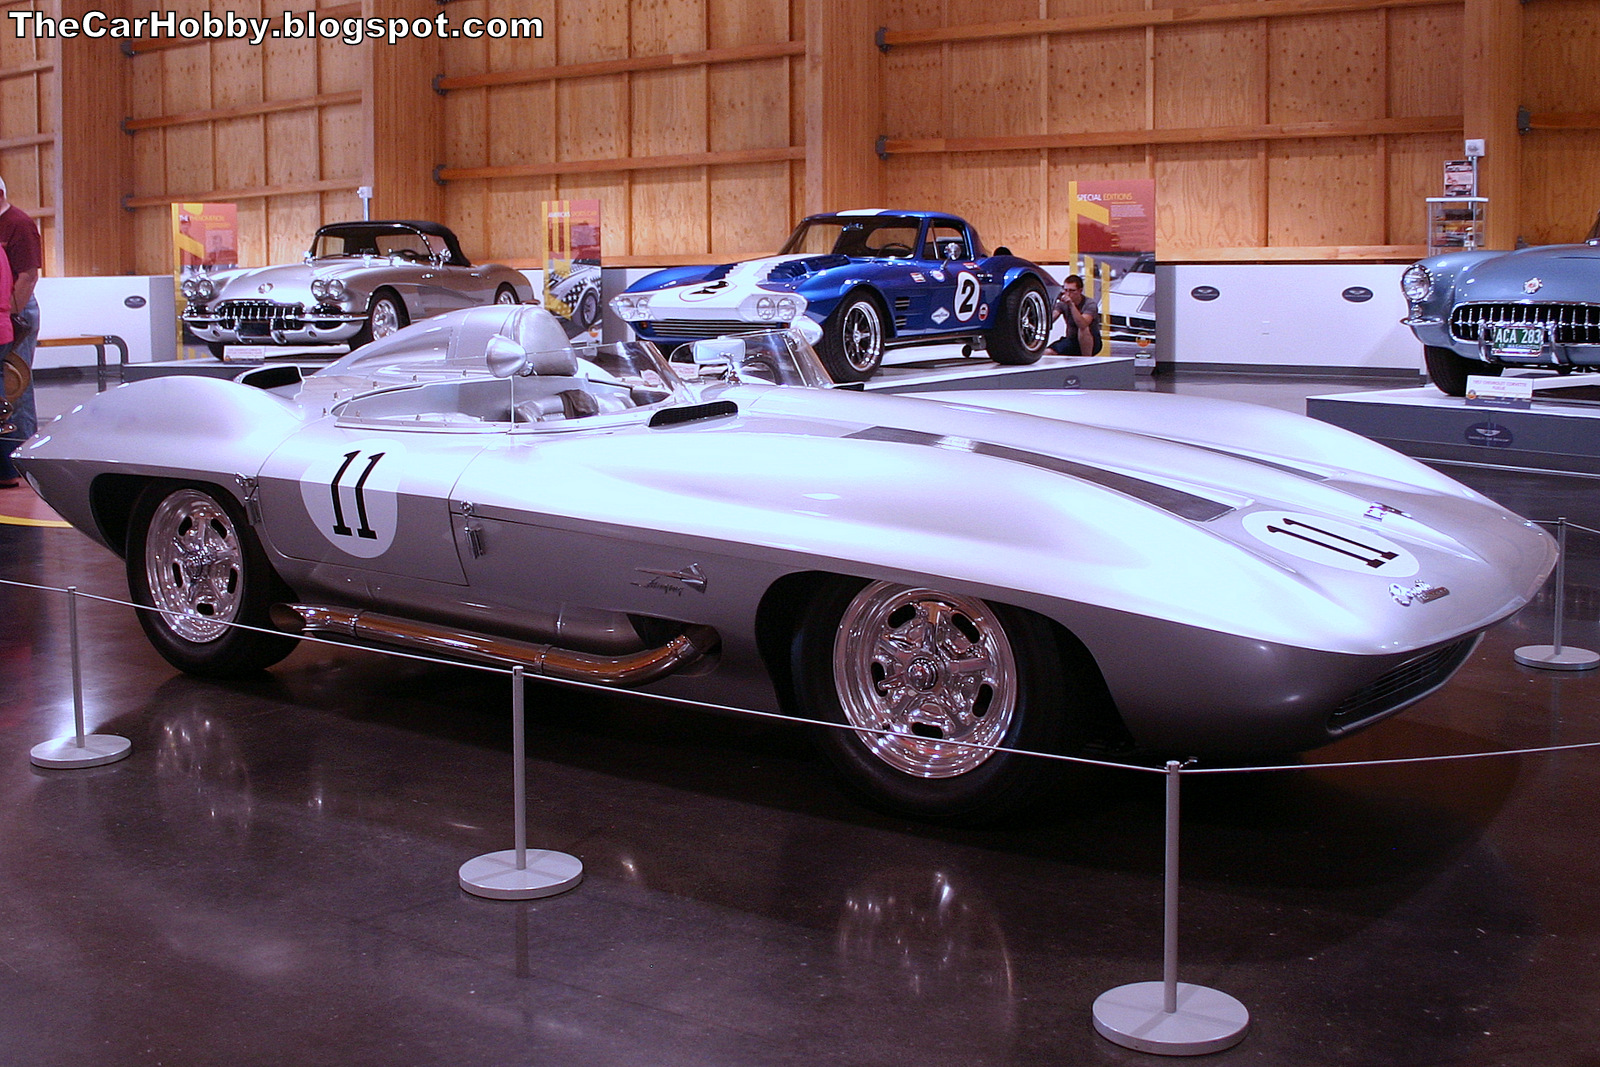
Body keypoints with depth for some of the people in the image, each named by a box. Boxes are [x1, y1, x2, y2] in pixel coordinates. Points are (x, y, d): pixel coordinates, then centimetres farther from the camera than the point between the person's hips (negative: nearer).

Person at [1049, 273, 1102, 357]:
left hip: (1091, 343, -4)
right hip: (1072, 340, 4)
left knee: (1083, 328, -37)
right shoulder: (1063, 303, -4)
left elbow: (1083, 325, -37)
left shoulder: (1090, 303, -18)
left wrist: (1072, 305, -44)